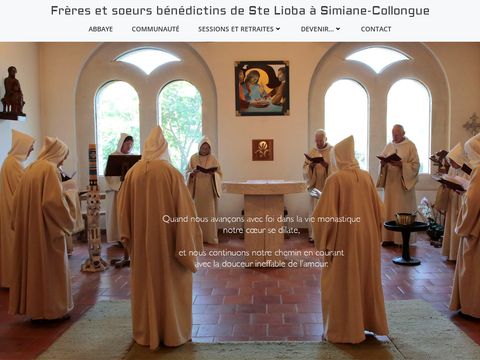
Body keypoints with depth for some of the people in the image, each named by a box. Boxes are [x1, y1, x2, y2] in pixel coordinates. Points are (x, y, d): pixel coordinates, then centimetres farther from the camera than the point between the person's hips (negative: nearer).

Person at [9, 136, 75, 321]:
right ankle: (52, 309, 12)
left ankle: (34, 307, 24)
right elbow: (54, 201, -24)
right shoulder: (50, 169, -14)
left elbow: (18, 200, 13)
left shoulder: (30, 168, 10)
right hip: (46, 229, -8)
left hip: (28, 228, 8)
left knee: (33, 265, 15)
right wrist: (67, 220, -10)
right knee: (51, 268, 3)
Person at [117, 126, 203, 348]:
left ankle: (146, 332, 26)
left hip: (141, 239, 3)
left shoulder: (133, 173, -2)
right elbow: (184, 209, -11)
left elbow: (124, 209, 4)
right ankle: (173, 332, 19)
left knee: (145, 284, 14)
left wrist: (128, 235, 14)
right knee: (170, 284, 9)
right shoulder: (171, 173, -12)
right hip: (167, 237, -3)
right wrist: (190, 237, -1)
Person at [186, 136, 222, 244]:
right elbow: (187, 172, 3)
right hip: (196, 190, 0)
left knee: (209, 212, 1)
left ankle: (210, 236, 8)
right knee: (197, 212, 2)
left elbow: (219, 173, 4)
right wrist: (192, 173, -18)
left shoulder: (213, 159, 2)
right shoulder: (193, 158, 2)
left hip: (209, 190, 0)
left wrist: (213, 174, -17)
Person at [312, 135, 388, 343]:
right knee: (366, 280, 19)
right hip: (367, 237, 6)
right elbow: (378, 209, 8)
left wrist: (324, 242, -7)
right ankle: (369, 323, 33)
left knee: (343, 284, 6)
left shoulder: (335, 179, -15)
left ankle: (344, 330, 15)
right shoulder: (366, 177, 2)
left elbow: (326, 214, -18)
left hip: (345, 238, -6)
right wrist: (374, 234, 18)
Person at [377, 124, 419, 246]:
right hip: (390, 183, 4)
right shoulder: (389, 146, 11)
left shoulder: (410, 146, -3)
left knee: (403, 211, 0)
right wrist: (383, 163, -11)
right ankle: (390, 237, 10)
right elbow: (382, 161, 12)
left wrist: (401, 164, -21)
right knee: (389, 209, 4)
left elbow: (415, 165, -8)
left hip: (404, 184, -4)